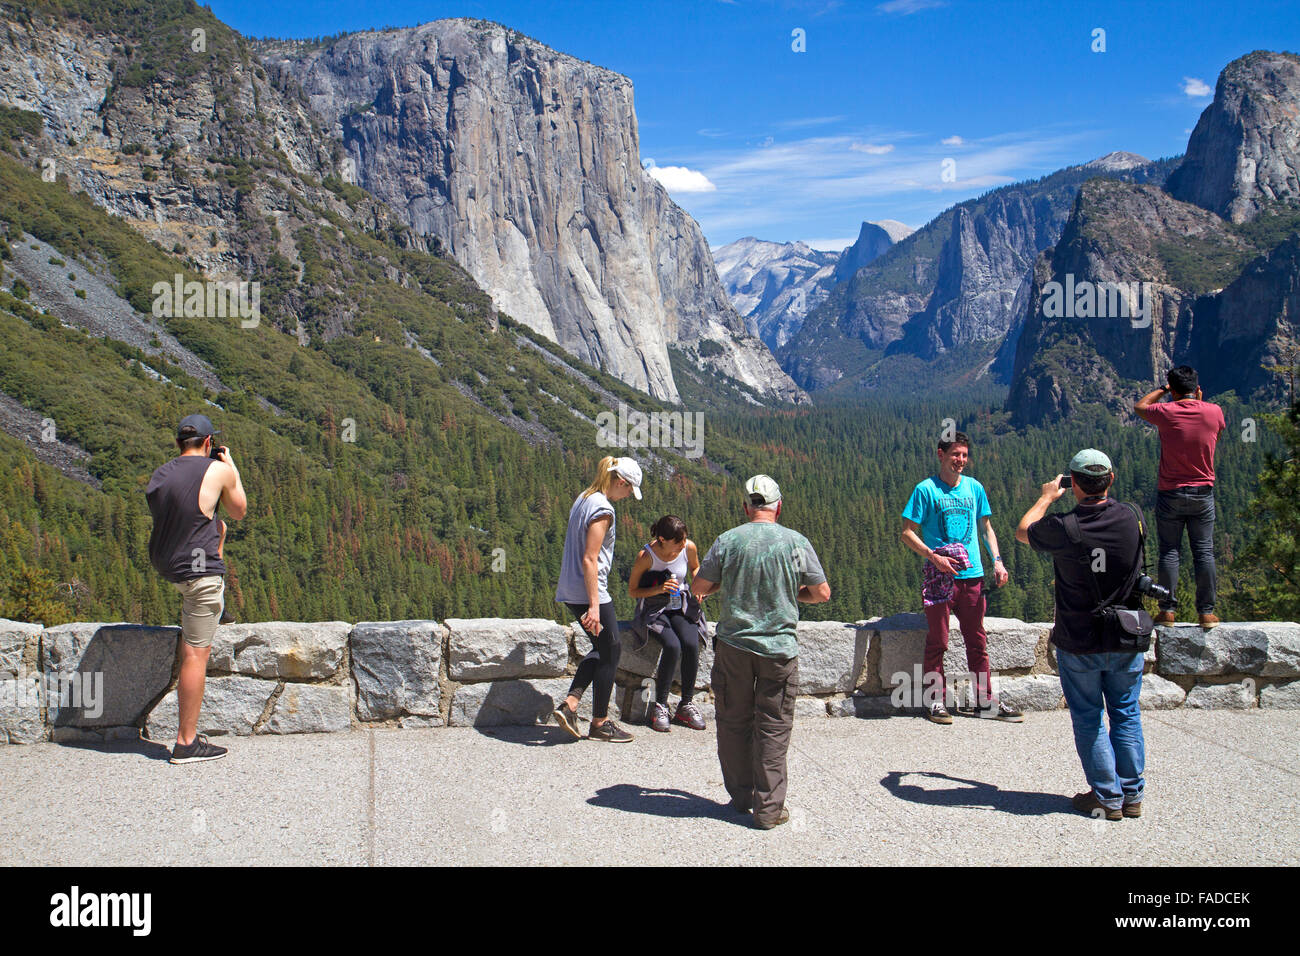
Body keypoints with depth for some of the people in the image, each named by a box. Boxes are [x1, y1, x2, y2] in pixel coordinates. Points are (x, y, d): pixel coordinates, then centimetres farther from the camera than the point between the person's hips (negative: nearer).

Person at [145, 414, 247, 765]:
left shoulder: (159, 474, 6)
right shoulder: (217, 470, -11)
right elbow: (239, 511, 5)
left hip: (162, 562, 7)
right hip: (197, 571, -7)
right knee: (196, 654, -2)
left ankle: (217, 607, 50)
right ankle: (186, 743, 1)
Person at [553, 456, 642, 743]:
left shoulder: (582, 499, 11)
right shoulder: (602, 509, -17)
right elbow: (590, 560, -22)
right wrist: (594, 606, -22)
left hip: (570, 591, 9)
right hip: (590, 593, -9)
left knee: (603, 648, 20)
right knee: (610, 652, 6)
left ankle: (569, 705, 9)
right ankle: (600, 724, 15)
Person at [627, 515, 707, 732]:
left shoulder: (689, 548, -9)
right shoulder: (646, 556, -19)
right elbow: (632, 591, -8)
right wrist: (659, 589, -25)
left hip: (681, 605, 3)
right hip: (653, 609, -3)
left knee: (691, 644, -26)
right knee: (672, 646, -30)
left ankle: (686, 705, -10)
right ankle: (659, 706, -13)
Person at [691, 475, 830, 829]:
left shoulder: (727, 541, -5)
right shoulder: (796, 542, -4)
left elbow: (698, 587, 1)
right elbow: (822, 593, 2)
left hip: (733, 645, 1)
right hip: (779, 647, 0)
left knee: (733, 722, 14)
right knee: (773, 727, 6)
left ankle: (741, 797, 23)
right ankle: (768, 808, 7)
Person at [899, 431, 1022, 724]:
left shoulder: (974, 487, 9)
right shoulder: (926, 489, -4)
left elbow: (986, 528, 19)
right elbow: (907, 533, -4)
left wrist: (997, 560, 5)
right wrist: (933, 556, -16)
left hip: (972, 576, 4)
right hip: (940, 578, -4)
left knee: (977, 642, 10)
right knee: (937, 642, 2)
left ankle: (985, 700, 19)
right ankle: (935, 701, 13)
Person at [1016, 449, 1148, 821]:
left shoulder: (1063, 528, -19)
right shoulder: (1133, 518, -11)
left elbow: (1022, 531, 3)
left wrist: (1046, 497, 16)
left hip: (1078, 644, -3)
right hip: (1127, 640, 3)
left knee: (1088, 719, 9)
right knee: (1126, 714, 15)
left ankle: (1107, 797, 12)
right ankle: (1132, 795, 20)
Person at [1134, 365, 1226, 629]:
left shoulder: (1166, 412, -9)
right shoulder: (1214, 412, -5)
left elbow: (1139, 407, 12)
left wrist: (1164, 388, 17)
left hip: (1170, 493, -1)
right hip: (1203, 493, 1)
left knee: (1169, 551, 4)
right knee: (1204, 552, 4)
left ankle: (1168, 610, 2)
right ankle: (1206, 612, 5)